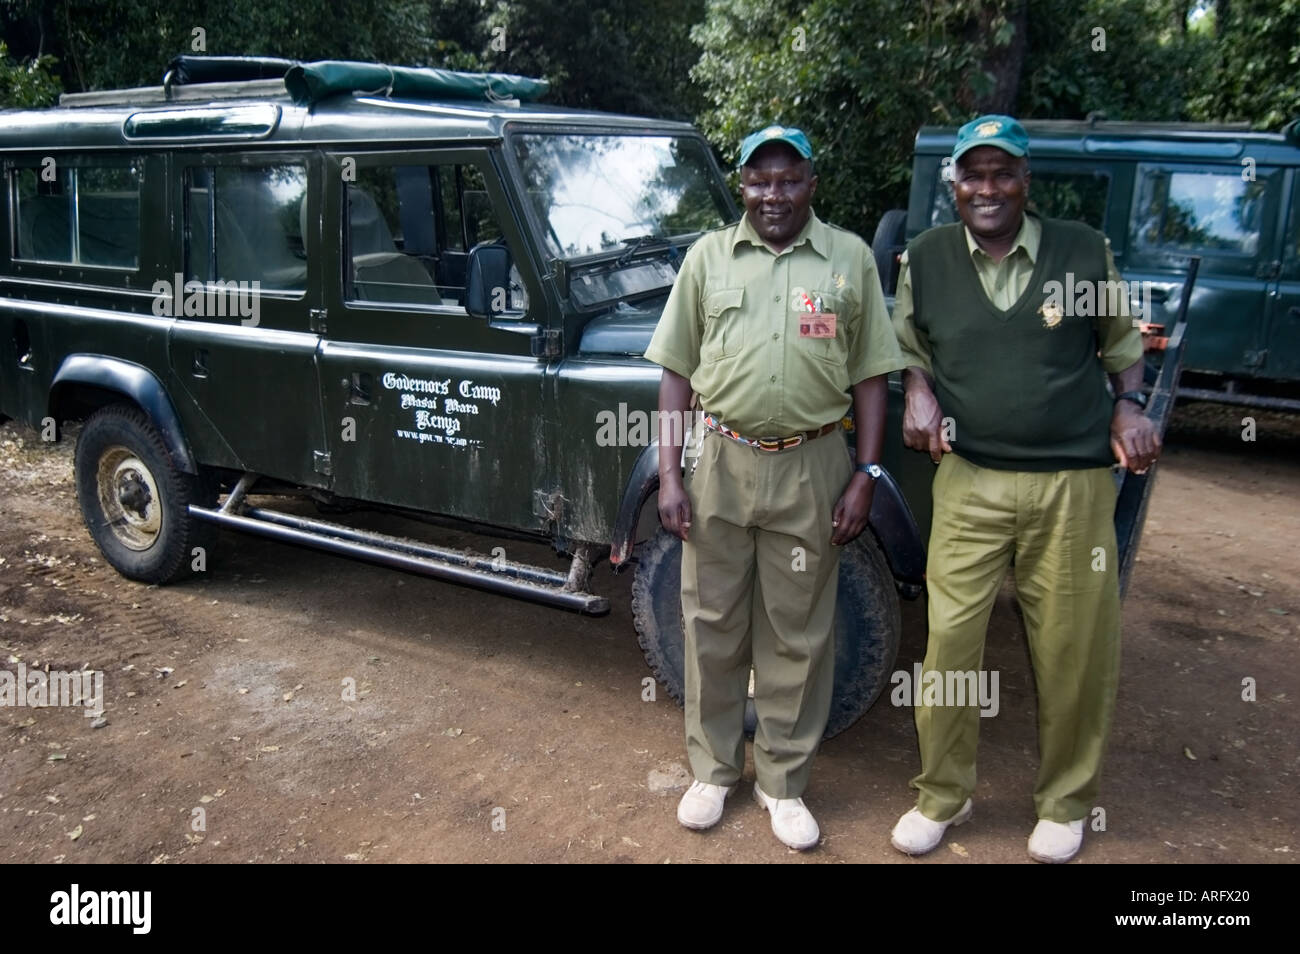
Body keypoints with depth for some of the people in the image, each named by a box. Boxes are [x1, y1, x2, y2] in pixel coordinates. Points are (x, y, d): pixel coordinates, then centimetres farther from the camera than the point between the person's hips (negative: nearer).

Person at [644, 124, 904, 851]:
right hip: (720, 463, 1)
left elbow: (869, 376, 4)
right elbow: (677, 372, 5)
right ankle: (714, 770, 30)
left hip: (811, 468, -1)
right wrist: (670, 477, -2)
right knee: (713, 627, 11)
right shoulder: (708, 257, 6)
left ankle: (785, 783, 26)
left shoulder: (851, 258, 4)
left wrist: (865, 476, -4)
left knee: (797, 634, 9)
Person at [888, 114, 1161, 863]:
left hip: (1074, 485, 0)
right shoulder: (925, 259, 3)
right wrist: (918, 392, -3)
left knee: (1075, 653, 7)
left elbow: (1122, 342, 15)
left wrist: (1130, 405, -1)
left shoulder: (1085, 250, 1)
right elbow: (910, 348, 17)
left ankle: (1066, 805, 29)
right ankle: (943, 796, 22)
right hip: (970, 482, 1)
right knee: (950, 642, 1)